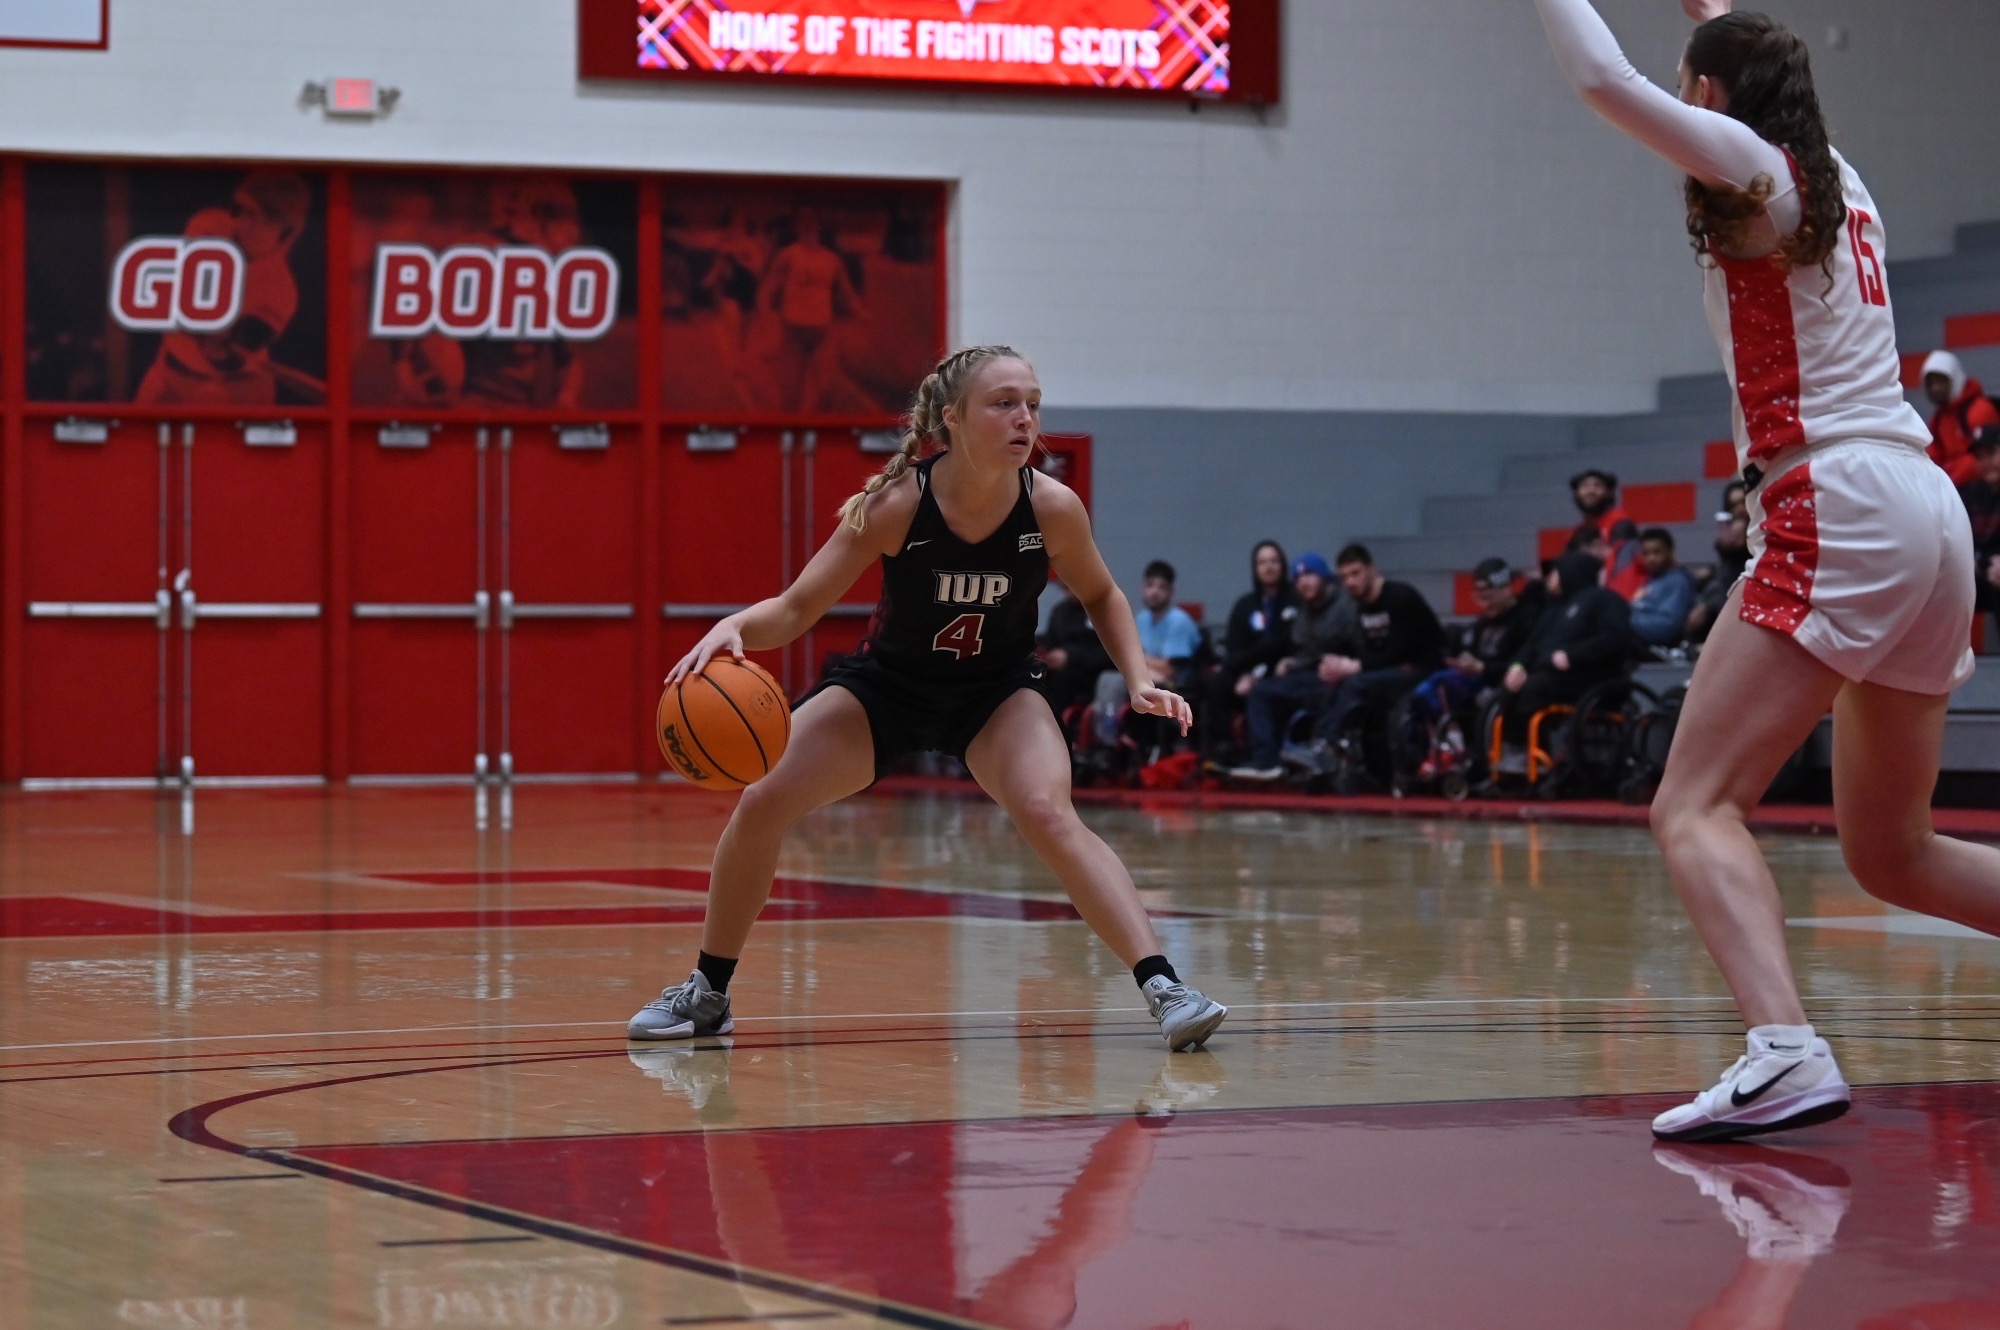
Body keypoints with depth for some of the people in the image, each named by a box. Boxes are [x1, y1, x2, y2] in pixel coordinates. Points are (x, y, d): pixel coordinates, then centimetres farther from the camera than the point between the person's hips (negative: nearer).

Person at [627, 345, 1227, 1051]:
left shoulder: (1051, 507, -22)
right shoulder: (895, 504, -27)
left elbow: (1102, 597, 0)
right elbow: (796, 609, -22)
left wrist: (1138, 679, -14)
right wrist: (733, 627, -43)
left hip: (997, 689, -1)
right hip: (889, 682, 1)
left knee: (1049, 814, -29)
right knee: (761, 802, -8)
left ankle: (1163, 986, -28)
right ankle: (707, 993, 12)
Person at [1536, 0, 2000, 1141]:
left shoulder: (1752, 167, -2)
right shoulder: (1839, 181, 20)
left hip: (1839, 515, -8)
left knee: (1696, 808, -15)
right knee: (1891, 853, 17)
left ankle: (1785, 1051, -36)